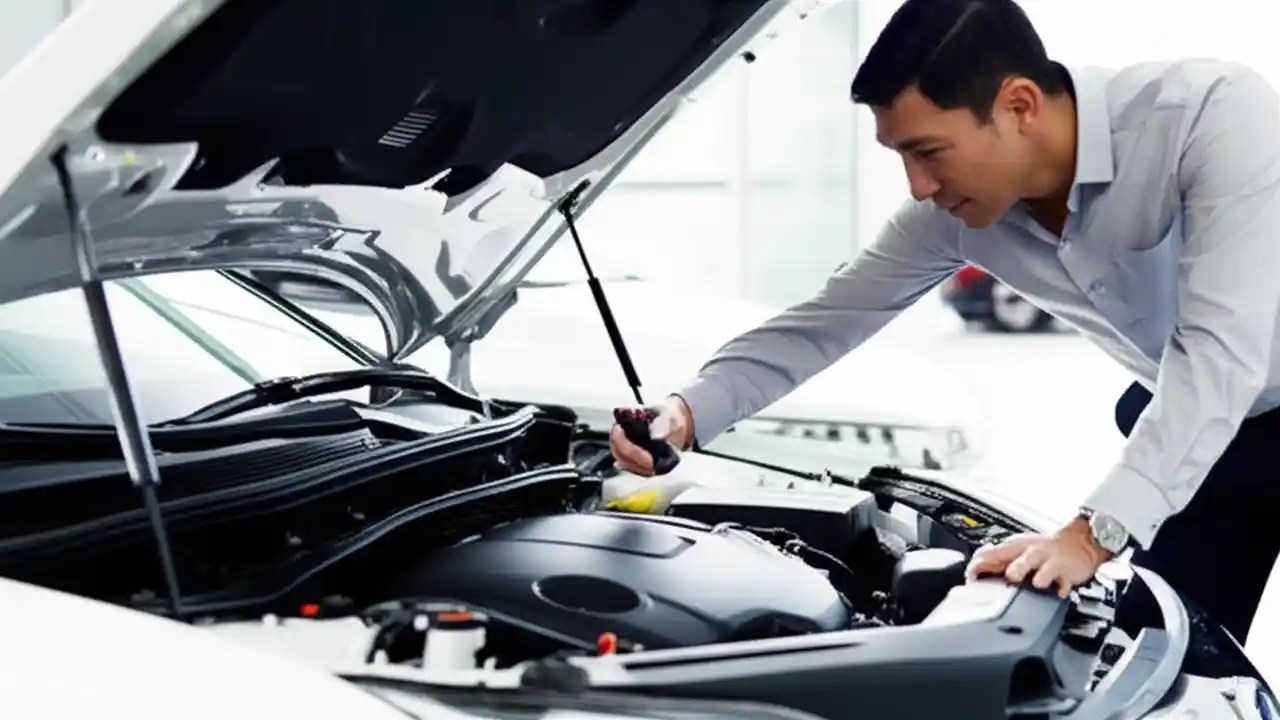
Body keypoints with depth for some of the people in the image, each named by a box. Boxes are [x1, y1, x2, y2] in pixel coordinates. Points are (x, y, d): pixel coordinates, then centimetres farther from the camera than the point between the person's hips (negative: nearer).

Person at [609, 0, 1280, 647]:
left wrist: (1094, 533, -46)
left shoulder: (1214, 112, -34)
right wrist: (689, 410, -22)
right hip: (1186, 421, 4)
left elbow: (1219, 351, -39)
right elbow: (824, 322, -6)